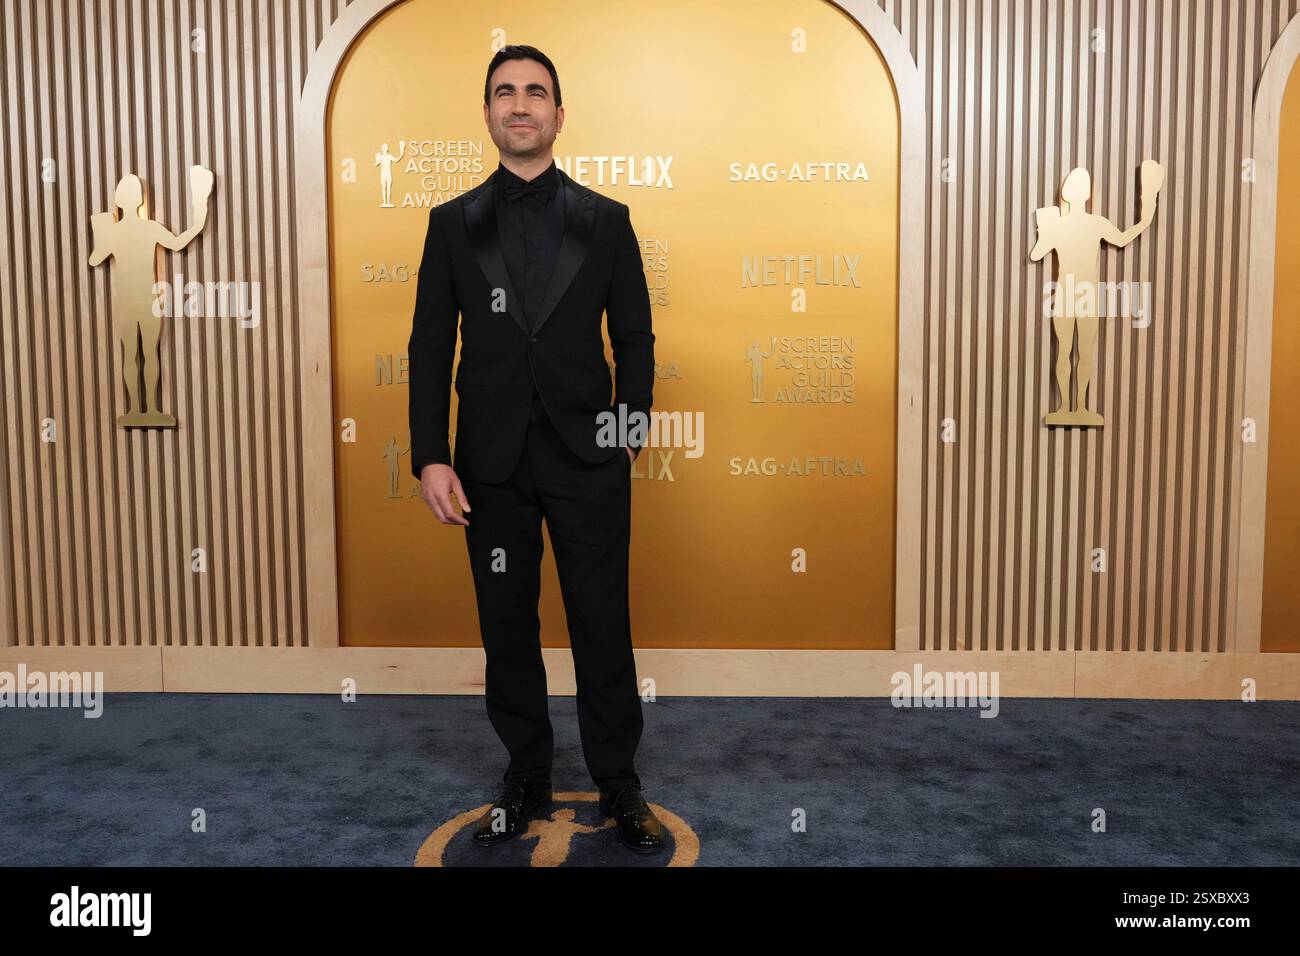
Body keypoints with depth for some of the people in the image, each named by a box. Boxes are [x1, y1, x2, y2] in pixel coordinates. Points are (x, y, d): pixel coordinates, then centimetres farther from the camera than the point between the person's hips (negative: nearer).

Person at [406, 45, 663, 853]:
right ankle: (526, 780, 29)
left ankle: (620, 784, 23)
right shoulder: (454, 223, 6)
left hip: (587, 460, -1)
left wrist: (633, 431, -3)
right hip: (492, 463, 1)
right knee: (507, 628, 11)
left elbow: (635, 339, 6)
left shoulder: (607, 221, 5)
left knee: (604, 628, 5)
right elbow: (430, 347, 2)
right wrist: (430, 458, -6)